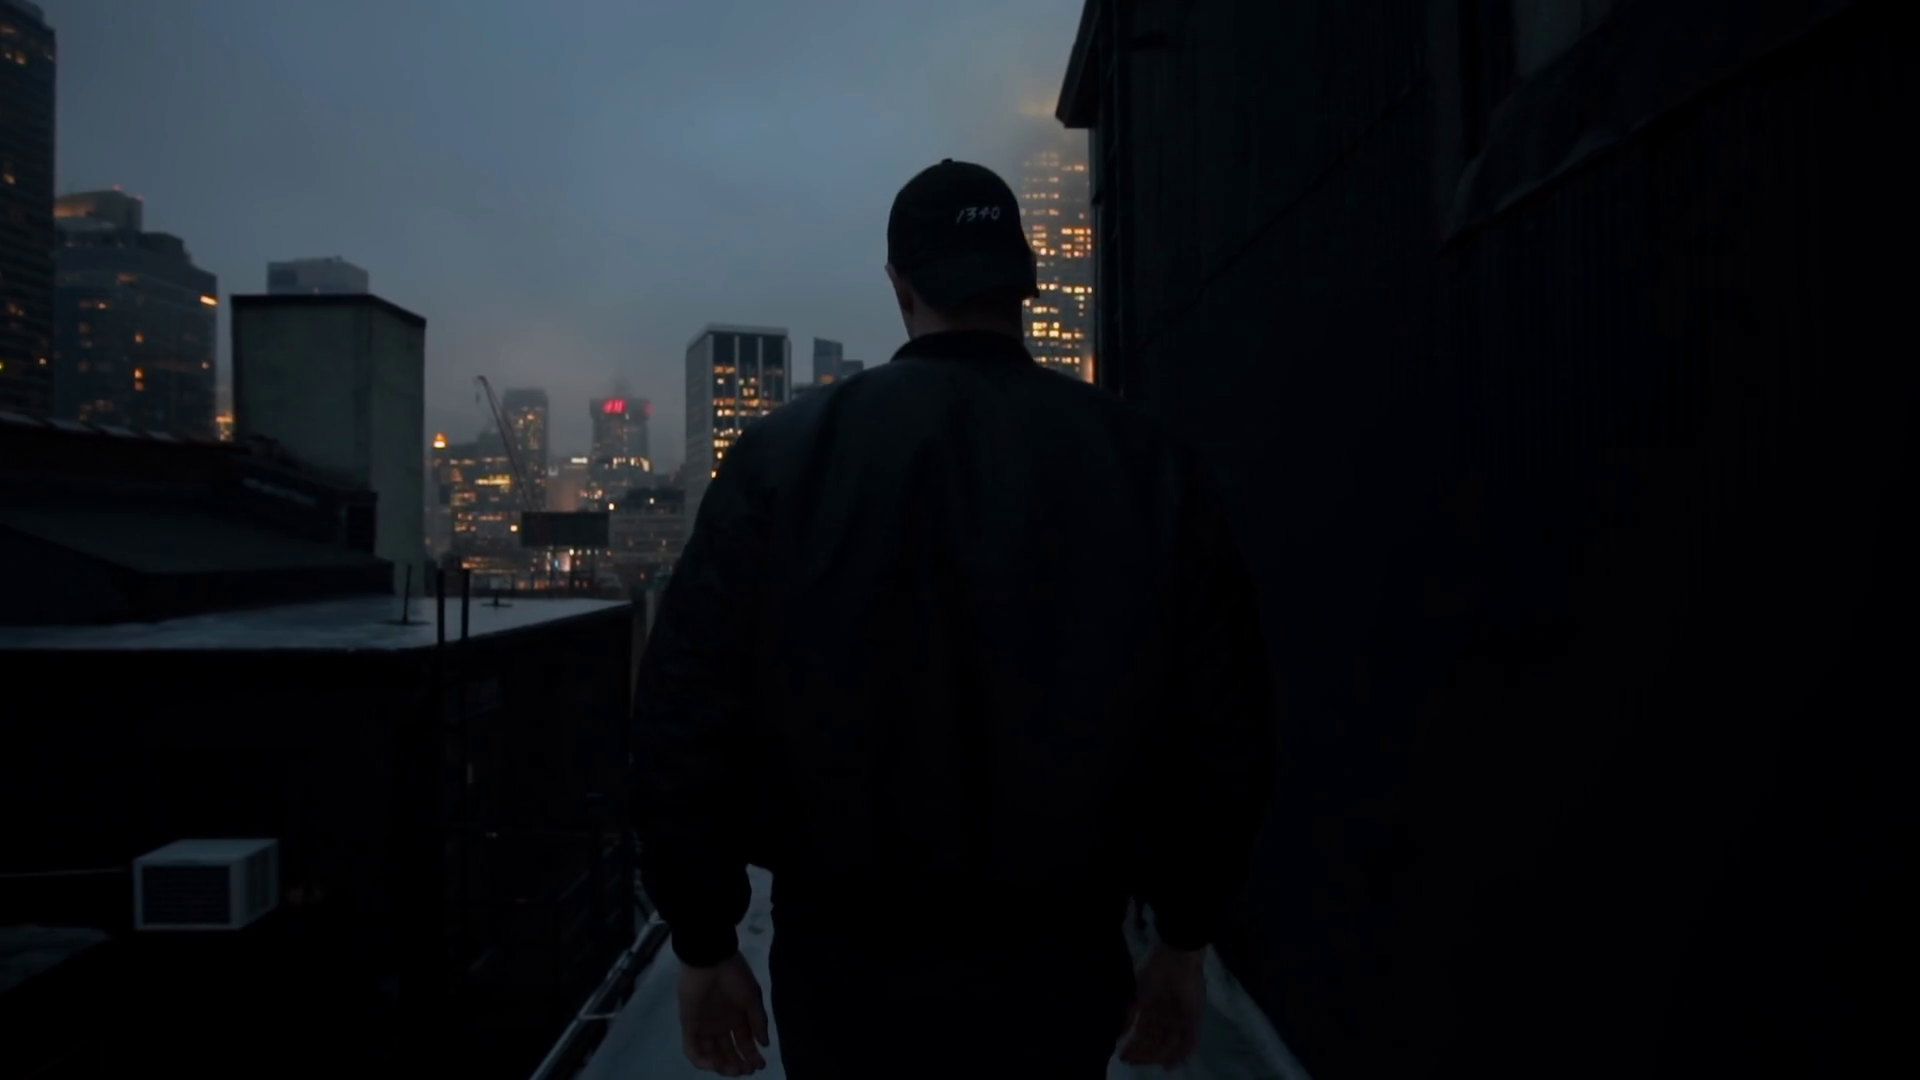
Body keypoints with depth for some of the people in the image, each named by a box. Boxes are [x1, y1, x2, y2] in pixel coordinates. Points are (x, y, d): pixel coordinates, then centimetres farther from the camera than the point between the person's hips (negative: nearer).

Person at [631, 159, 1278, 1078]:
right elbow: (1226, 729, 0)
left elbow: (687, 713, -7)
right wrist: (1182, 940, 12)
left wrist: (705, 944, 5)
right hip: (1060, 964, 1)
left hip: (848, 963, 0)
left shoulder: (787, 453, -8)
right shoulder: (1144, 464, -5)